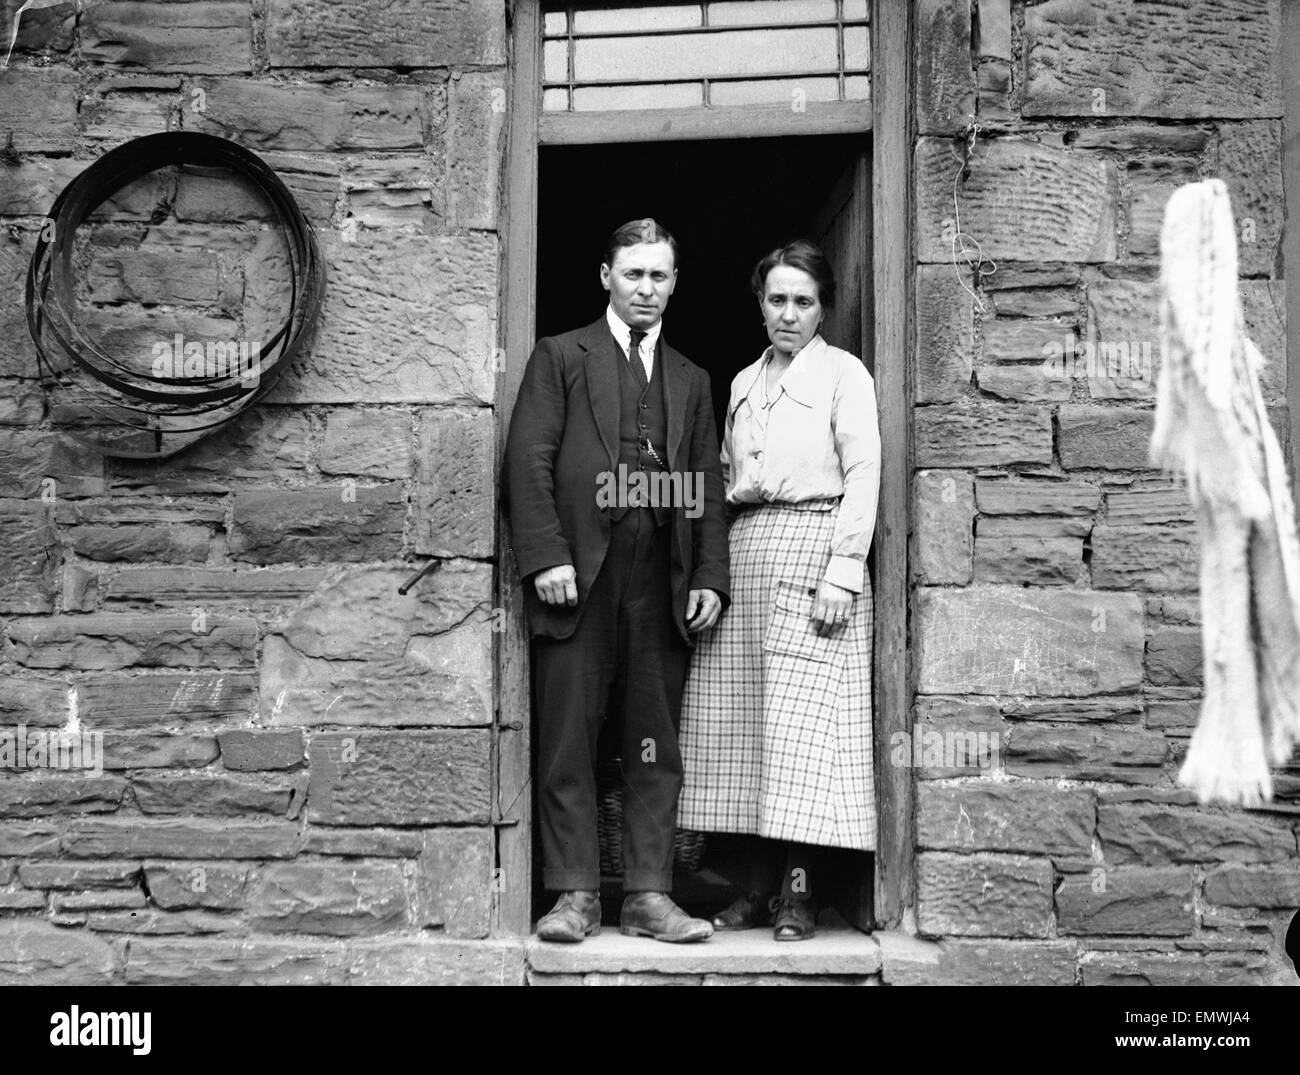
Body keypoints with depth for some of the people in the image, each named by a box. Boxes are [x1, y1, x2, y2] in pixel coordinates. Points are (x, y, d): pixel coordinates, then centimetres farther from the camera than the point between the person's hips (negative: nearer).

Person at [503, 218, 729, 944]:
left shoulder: (692, 381, 20)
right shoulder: (561, 358, 9)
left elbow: (709, 487, 16)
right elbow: (528, 461, -1)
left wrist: (711, 578, 4)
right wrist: (545, 556, -12)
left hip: (663, 586, 3)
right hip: (579, 582, -3)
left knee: (657, 749, 4)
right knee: (568, 747, -1)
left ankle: (650, 896, 10)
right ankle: (576, 896, 7)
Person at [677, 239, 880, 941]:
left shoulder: (843, 373, 3)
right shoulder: (743, 383, 20)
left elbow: (863, 476, -5)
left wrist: (843, 574, -14)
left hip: (812, 543, -6)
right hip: (743, 550, 6)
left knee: (802, 723, -9)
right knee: (740, 721, 1)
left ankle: (798, 890, -4)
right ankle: (758, 885, 6)